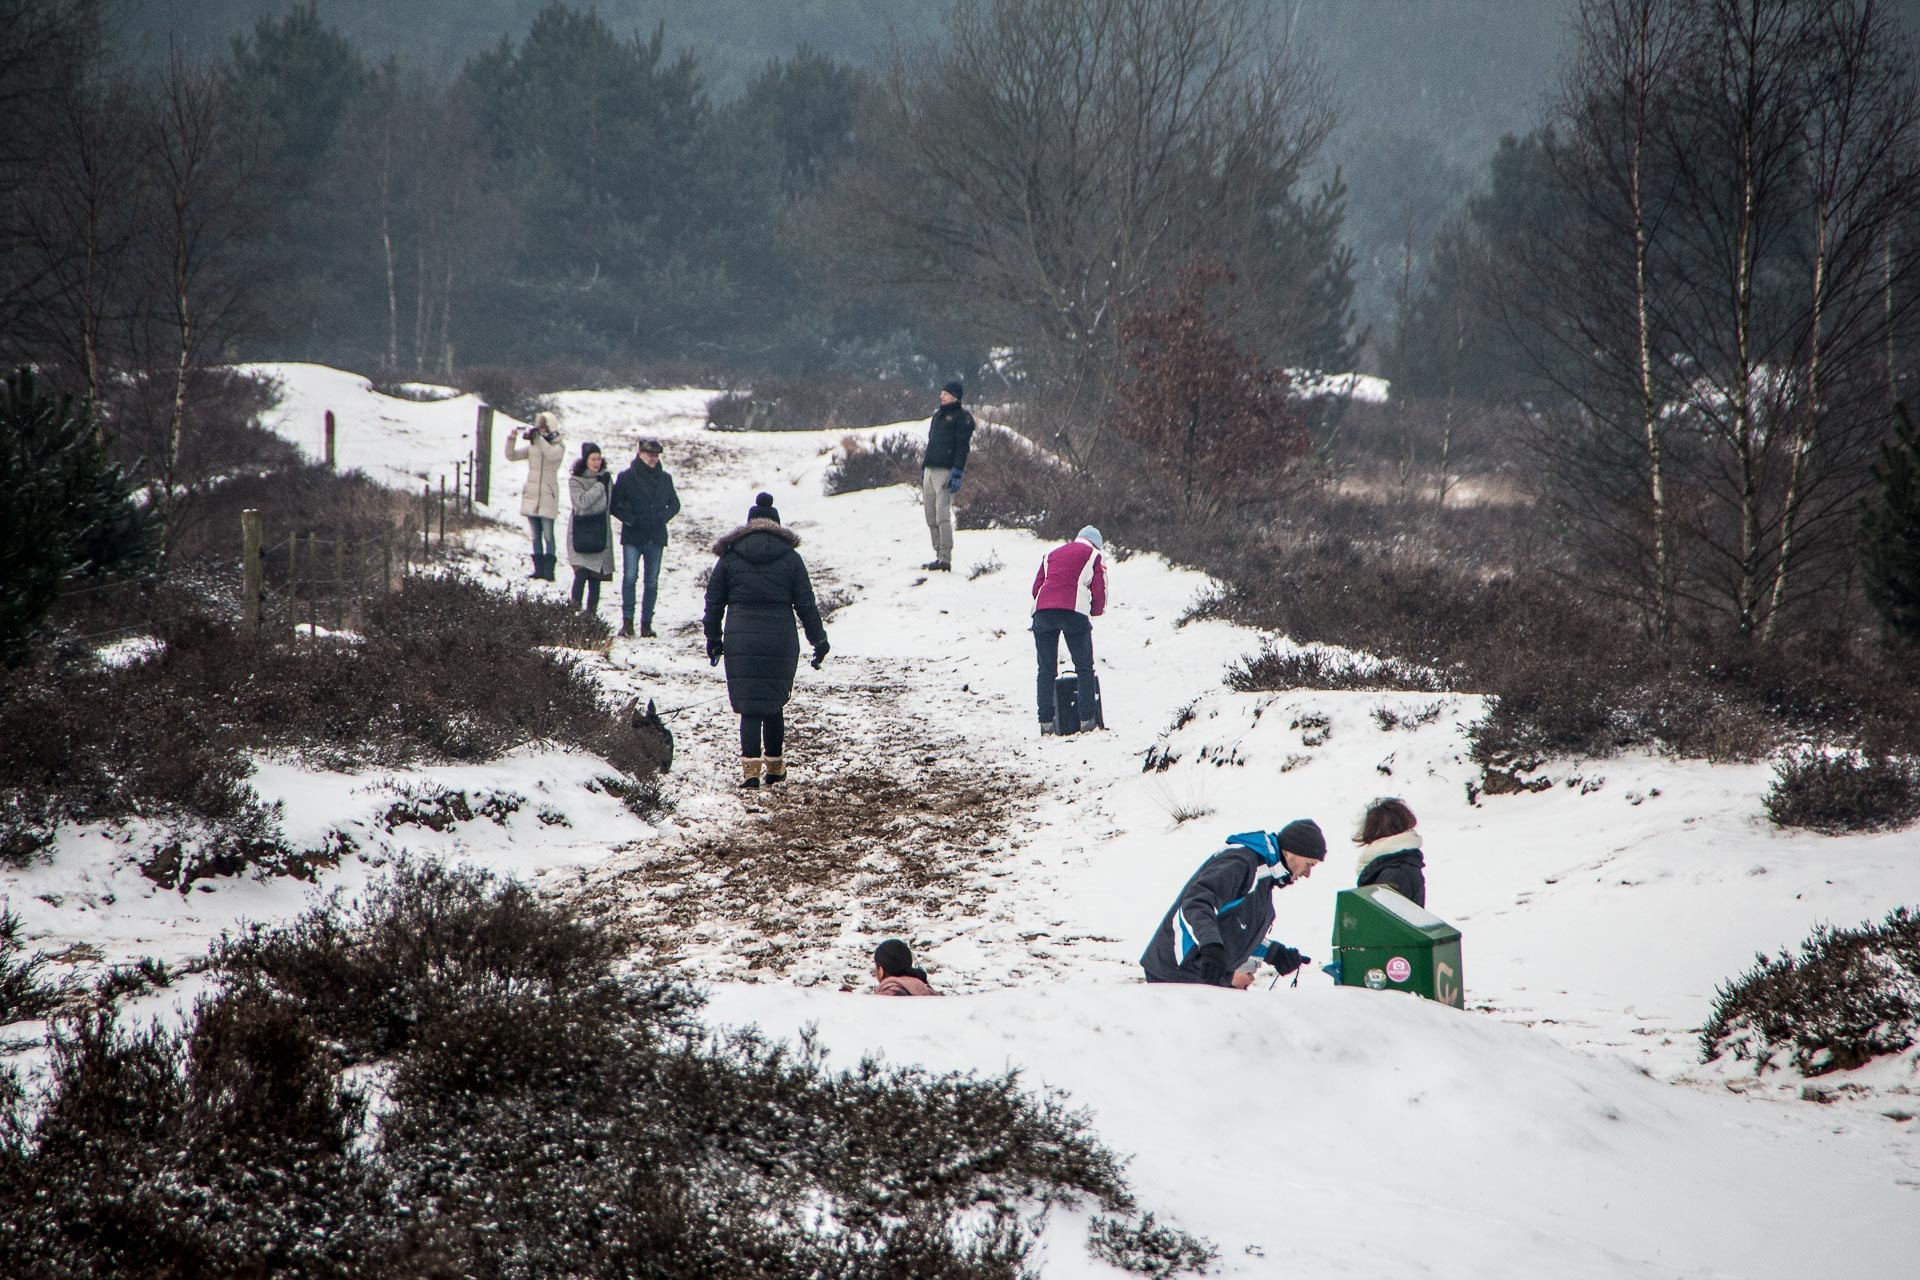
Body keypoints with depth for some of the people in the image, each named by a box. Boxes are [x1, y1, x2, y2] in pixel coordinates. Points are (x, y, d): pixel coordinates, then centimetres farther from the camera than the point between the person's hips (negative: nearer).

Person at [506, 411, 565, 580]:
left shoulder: (559, 446, -3)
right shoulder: (532, 446, 12)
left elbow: (551, 454, -25)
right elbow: (511, 456, 10)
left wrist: (537, 438, -28)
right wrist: (511, 439, -6)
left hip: (547, 496, -6)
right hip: (531, 495, 6)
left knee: (548, 536, -8)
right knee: (536, 536, 7)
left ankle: (548, 571, -8)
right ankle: (539, 569, 10)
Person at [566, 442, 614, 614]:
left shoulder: (605, 478, 8)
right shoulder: (575, 480, -4)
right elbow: (582, 501, -18)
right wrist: (600, 485, -12)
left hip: (599, 533, 4)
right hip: (580, 533, -4)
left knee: (596, 575, 4)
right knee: (582, 570, -17)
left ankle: (592, 609, 11)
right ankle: (575, 606, -9)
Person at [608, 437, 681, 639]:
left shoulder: (664, 479, 8)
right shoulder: (626, 477, -1)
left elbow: (674, 504, 16)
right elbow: (615, 505, 0)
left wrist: (662, 518, -3)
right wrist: (632, 520, -12)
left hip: (656, 538, 3)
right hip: (632, 538, -3)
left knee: (652, 582, 5)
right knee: (629, 578, -12)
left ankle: (646, 623, 11)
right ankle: (627, 621, -11)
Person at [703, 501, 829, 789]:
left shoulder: (730, 558, 5)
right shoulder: (790, 558, 4)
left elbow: (714, 603, 9)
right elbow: (806, 605, 5)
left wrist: (713, 639, 19)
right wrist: (819, 640, 13)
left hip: (740, 642, -1)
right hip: (780, 641, 1)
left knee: (749, 707, -1)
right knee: (774, 705, 15)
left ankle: (750, 765, -16)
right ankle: (775, 766, 21)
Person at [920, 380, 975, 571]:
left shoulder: (961, 417, -3)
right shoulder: (938, 415, 22)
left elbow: (962, 447, -10)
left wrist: (957, 473, -18)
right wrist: (923, 468, 23)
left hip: (946, 471, -8)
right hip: (929, 469, 8)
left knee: (942, 515, -15)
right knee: (931, 518, 7)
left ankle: (945, 559, -16)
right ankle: (939, 556, 11)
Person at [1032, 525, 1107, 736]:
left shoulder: (1051, 554, 29)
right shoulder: (1093, 555, 16)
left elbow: (1036, 586, 20)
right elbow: (1099, 590, 9)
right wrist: (1095, 611, 26)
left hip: (1042, 610, 3)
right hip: (1074, 611, -3)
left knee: (1045, 670, 8)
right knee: (1084, 668, 6)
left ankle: (1045, 722, 3)